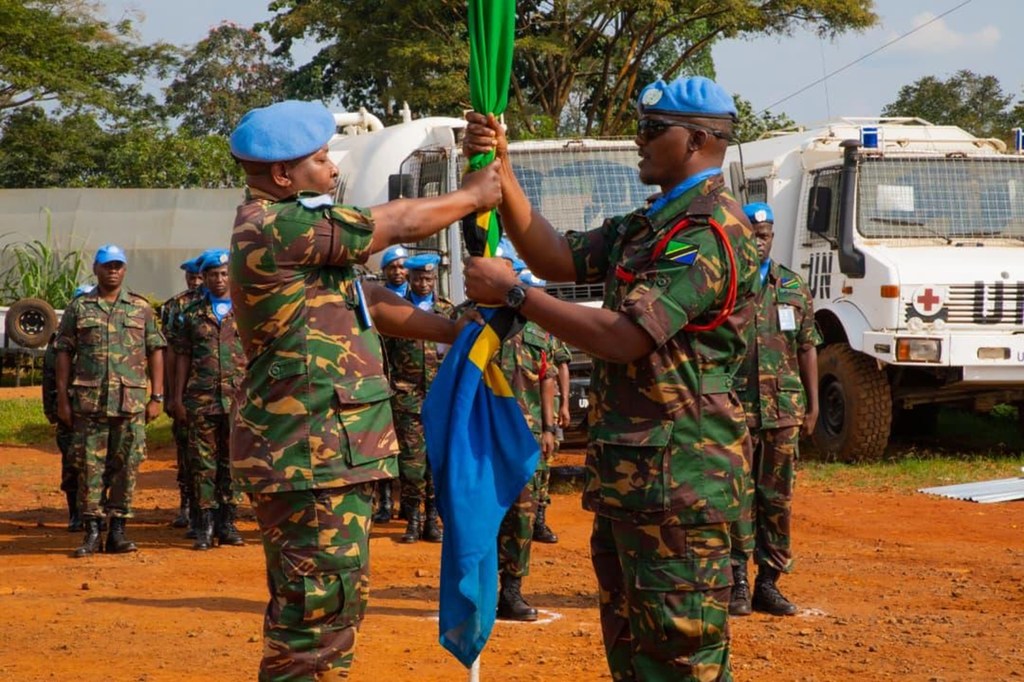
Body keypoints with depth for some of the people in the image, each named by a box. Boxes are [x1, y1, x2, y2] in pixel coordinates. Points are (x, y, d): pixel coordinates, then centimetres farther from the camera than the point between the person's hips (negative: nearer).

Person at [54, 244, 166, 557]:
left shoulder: (141, 308, 10)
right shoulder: (79, 308, 8)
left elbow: (156, 352, 9)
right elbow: (64, 353, 7)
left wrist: (157, 397, 3)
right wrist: (62, 398, 1)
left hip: (131, 401, 1)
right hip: (89, 400, -1)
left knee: (126, 466, 1)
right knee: (90, 467, -1)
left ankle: (117, 531, 8)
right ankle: (92, 533, 5)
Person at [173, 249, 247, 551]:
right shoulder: (192, 313, 10)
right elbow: (183, 356, 9)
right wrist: (178, 398, 4)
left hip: (238, 398, 0)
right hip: (201, 399, 0)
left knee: (232, 461, 3)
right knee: (203, 461, 0)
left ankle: (227, 523, 10)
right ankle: (205, 524, 4)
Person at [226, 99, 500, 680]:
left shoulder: (288, 230, 17)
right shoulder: (279, 225, -16)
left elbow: (367, 300, 18)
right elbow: (397, 225, -10)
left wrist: (454, 332, 14)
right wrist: (472, 197, 5)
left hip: (323, 449, 11)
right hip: (311, 454, -11)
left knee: (333, 606, 17)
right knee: (318, 610, -9)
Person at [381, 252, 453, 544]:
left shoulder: (448, 311, 9)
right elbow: (384, 353, 5)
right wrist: (385, 387, -1)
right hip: (407, 397, -1)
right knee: (411, 458, -3)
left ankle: (432, 519, 9)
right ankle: (413, 520, 3)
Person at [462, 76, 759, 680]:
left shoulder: (710, 233, -16)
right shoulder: (648, 226, 17)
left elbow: (624, 337, -22)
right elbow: (556, 257, 12)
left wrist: (512, 292, -16)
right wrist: (501, 173, 2)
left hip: (676, 476, -11)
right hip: (628, 472, 11)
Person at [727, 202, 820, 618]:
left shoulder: (794, 287, 11)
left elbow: (807, 348, 12)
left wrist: (812, 404, 7)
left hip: (784, 410, 3)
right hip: (734, 408, -3)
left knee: (777, 497, 6)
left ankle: (769, 583, 13)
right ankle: (737, 583, 3)